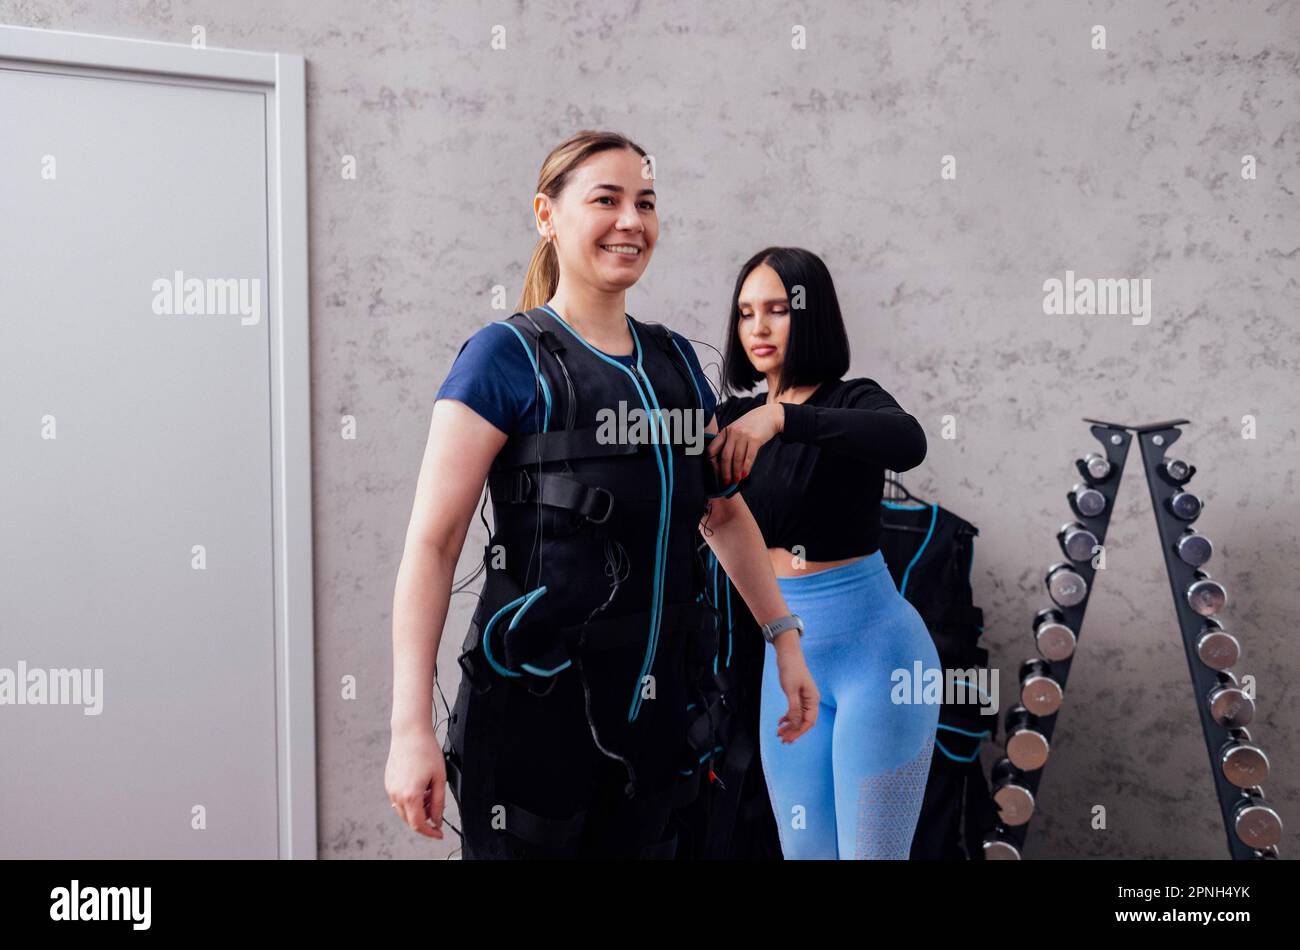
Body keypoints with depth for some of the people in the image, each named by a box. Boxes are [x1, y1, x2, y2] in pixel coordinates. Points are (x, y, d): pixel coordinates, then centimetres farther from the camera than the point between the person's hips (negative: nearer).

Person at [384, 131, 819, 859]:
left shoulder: (675, 359, 10)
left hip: (658, 708, 6)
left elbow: (725, 512, 21)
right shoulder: (506, 358, -9)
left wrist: (786, 637, 15)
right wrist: (411, 727, -21)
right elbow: (433, 541, -14)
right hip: (537, 711, -6)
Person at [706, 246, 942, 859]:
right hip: (786, 658, 6)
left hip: (874, 652, -5)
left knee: (871, 851, -2)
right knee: (804, 851, 10)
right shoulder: (735, 417, 9)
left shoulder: (854, 401, -8)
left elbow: (908, 442, -32)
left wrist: (780, 418, -42)